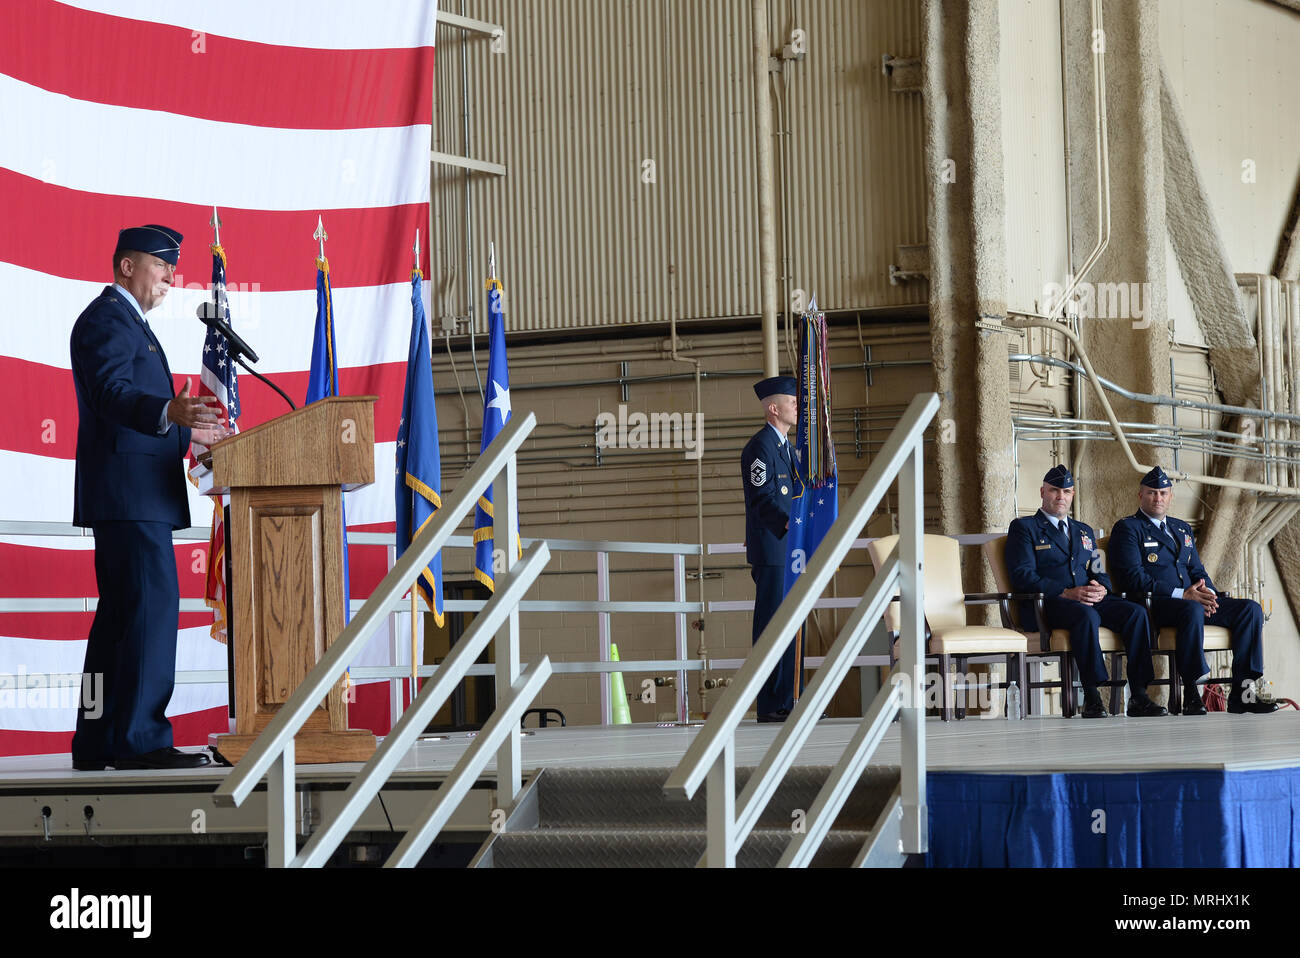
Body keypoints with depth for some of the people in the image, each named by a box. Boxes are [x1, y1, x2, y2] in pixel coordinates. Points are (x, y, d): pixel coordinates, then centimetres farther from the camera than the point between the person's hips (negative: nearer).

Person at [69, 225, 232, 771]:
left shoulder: (128, 322, 27)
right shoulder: (106, 317, -7)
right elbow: (111, 392, -24)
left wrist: (189, 432, 35)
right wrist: (169, 412, -39)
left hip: (133, 496, 11)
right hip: (129, 492, -11)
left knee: (122, 613, 9)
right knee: (152, 604, -15)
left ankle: (98, 741, 11)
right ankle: (139, 737, -17)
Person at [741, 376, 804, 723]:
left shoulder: (785, 447, 20)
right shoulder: (759, 447, -11)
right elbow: (762, 498, -19)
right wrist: (790, 524, -29)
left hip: (789, 551, 10)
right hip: (771, 551, -10)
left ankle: (791, 701, 16)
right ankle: (770, 706, -6)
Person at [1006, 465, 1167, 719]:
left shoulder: (1084, 532, 28)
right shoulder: (1024, 528, 8)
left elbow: (1100, 574, 22)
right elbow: (1022, 576, -6)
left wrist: (1101, 588, -5)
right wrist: (1067, 593, -17)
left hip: (1090, 600, 6)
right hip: (1048, 605, -6)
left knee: (1136, 612, -22)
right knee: (1086, 616, -38)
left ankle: (1138, 697, -26)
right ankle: (1092, 697, -37)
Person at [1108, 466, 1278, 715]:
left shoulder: (1182, 529, 26)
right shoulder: (1128, 528, 2)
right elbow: (1132, 577, -11)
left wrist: (1207, 592, -4)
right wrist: (1182, 595, -18)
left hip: (1193, 600, 7)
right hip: (1155, 605, -7)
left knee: (1251, 609, -13)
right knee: (1193, 610, -40)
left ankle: (1242, 693, -18)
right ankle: (1192, 694, -34)